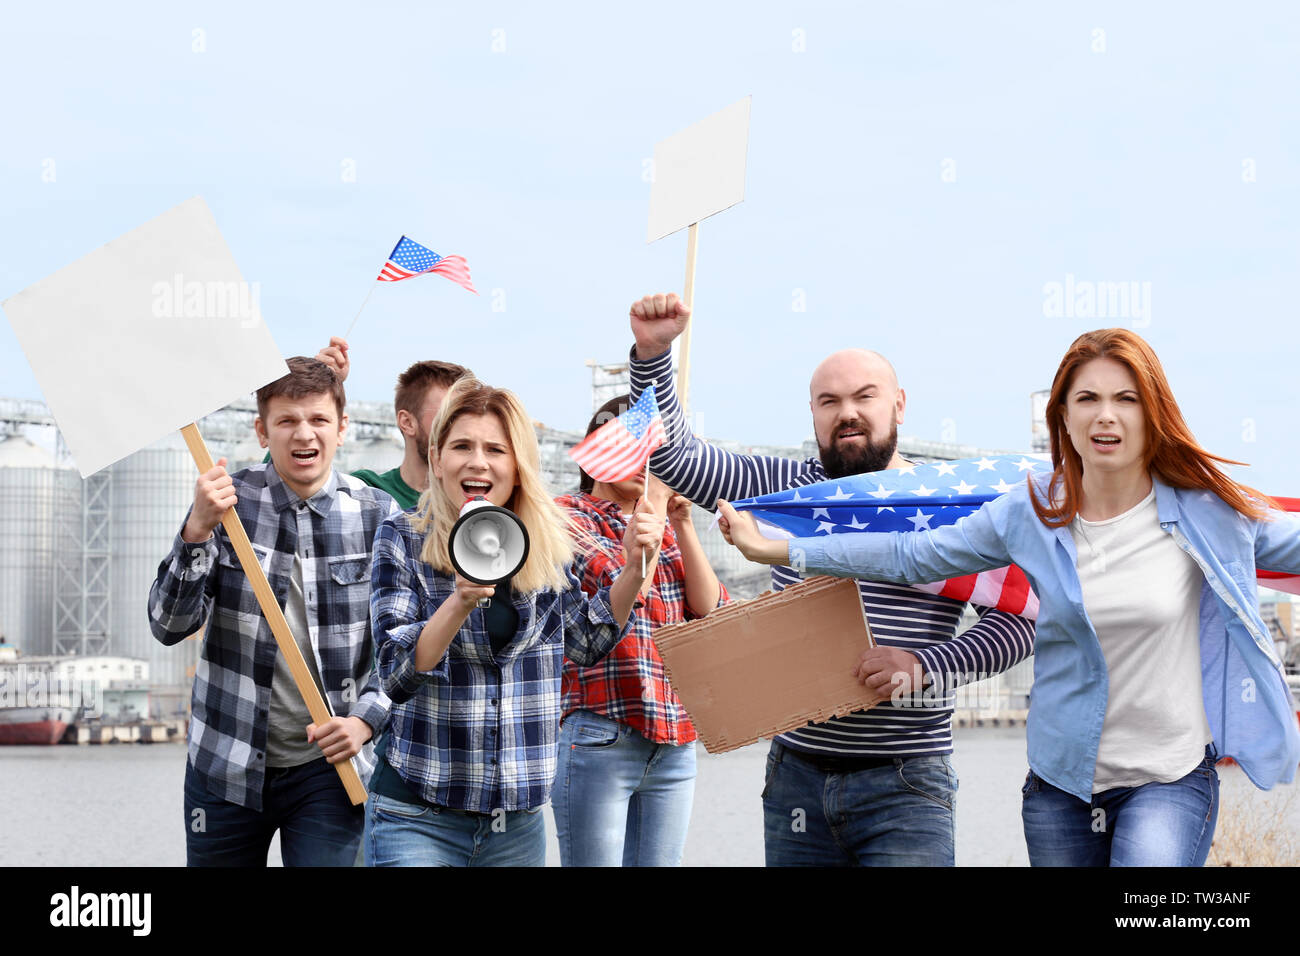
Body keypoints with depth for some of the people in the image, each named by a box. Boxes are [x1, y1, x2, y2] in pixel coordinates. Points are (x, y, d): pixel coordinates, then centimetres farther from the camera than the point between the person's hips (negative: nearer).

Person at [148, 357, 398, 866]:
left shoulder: (378, 515, -1)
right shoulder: (229, 499, -1)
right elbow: (169, 626, -7)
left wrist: (366, 718, -13)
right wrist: (198, 530, -21)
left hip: (326, 766, -1)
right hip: (226, 763, 1)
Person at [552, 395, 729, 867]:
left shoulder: (664, 532, 20)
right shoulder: (568, 515, 0)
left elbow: (713, 610, 8)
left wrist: (682, 525, 1)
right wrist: (653, 504, -4)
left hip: (674, 745, 6)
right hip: (599, 736, -6)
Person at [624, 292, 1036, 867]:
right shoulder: (786, 488, 10)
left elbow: (1019, 618, -6)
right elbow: (675, 458, 9)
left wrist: (924, 665, -20)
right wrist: (651, 353, -4)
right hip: (796, 779, 3)